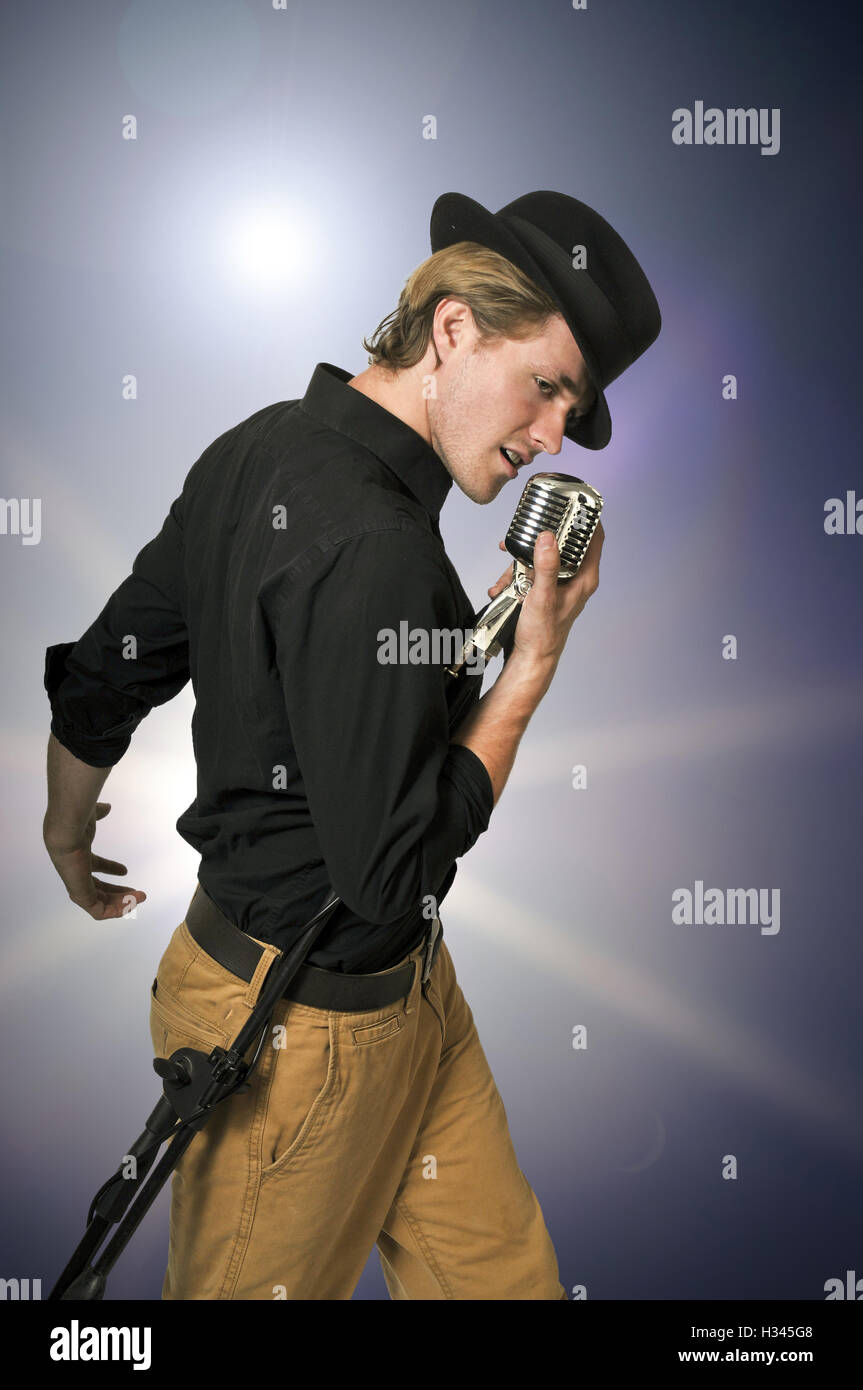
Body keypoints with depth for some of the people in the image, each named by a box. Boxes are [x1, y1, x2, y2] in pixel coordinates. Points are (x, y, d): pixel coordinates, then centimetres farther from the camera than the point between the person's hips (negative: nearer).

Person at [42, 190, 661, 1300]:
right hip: (305, 1023, -9)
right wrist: (531, 666, -16)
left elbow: (96, 683, 10)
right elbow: (392, 875, -25)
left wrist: (69, 836, 27)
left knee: (503, 1271, 17)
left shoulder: (256, 447, 3)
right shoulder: (373, 545, -28)